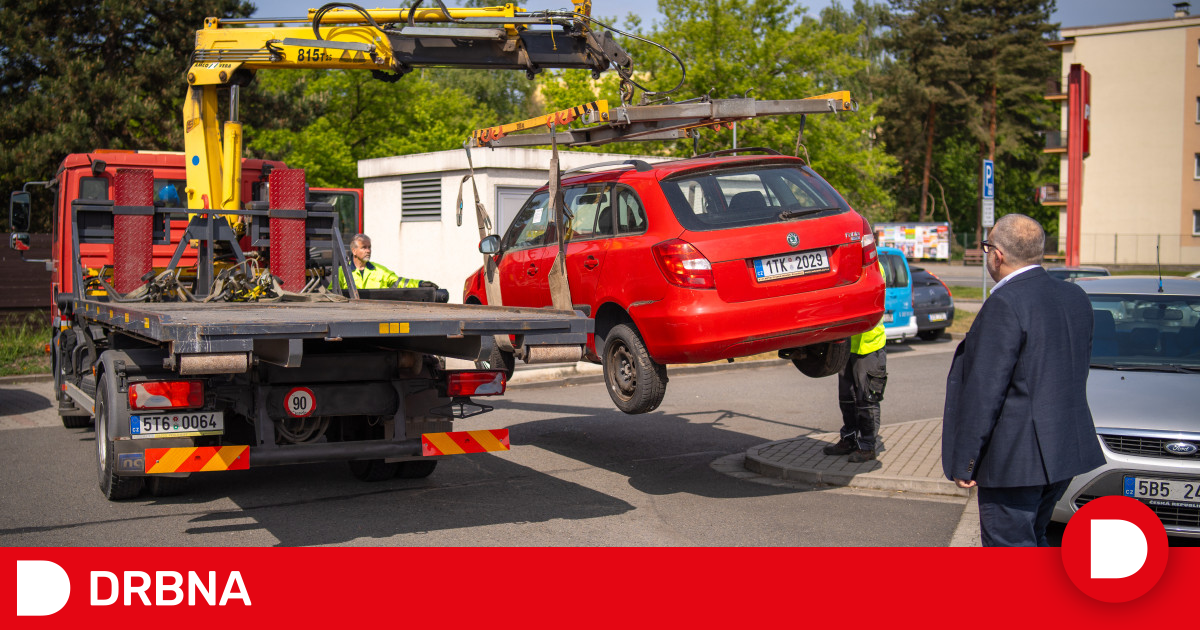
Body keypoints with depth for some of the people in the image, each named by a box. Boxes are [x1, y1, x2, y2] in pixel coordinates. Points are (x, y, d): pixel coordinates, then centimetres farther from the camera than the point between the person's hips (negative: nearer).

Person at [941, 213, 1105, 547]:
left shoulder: (1005, 304, -19)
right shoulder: (1075, 297, 7)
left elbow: (984, 391, -19)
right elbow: (1078, 372, 14)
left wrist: (964, 462, -14)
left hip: (1016, 457, -9)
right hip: (1067, 448, 9)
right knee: (1031, 539, 23)